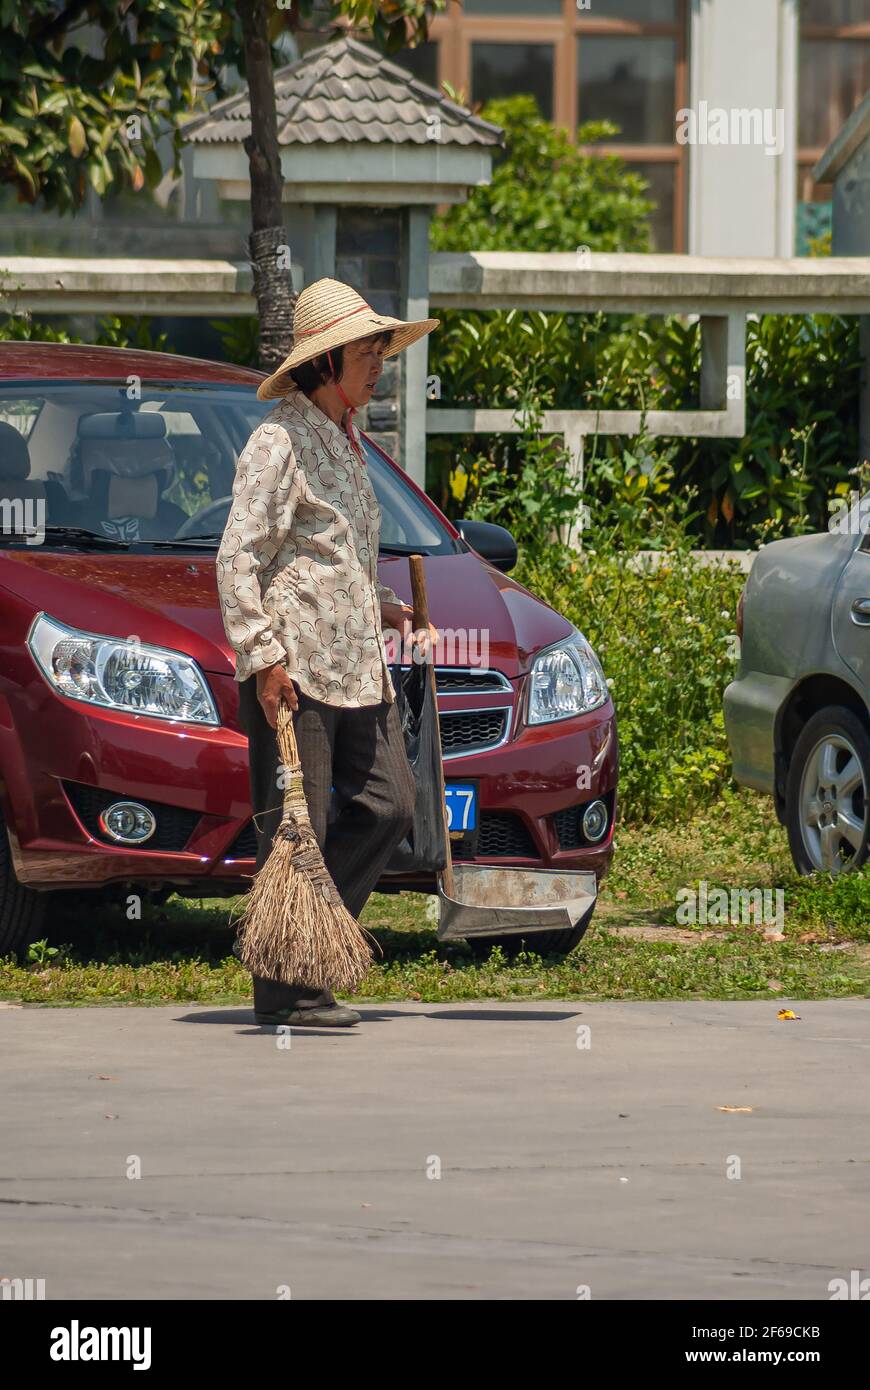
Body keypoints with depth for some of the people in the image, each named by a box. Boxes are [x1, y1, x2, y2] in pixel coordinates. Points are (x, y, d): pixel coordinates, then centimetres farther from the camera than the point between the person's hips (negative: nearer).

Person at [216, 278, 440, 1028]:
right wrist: (261, 654, -19)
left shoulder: (345, 443, 19)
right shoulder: (280, 439, -8)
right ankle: (287, 988, -2)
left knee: (389, 804, 3)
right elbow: (239, 556, -14)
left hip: (357, 668, 9)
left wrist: (384, 607, 19)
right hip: (295, 668, -9)